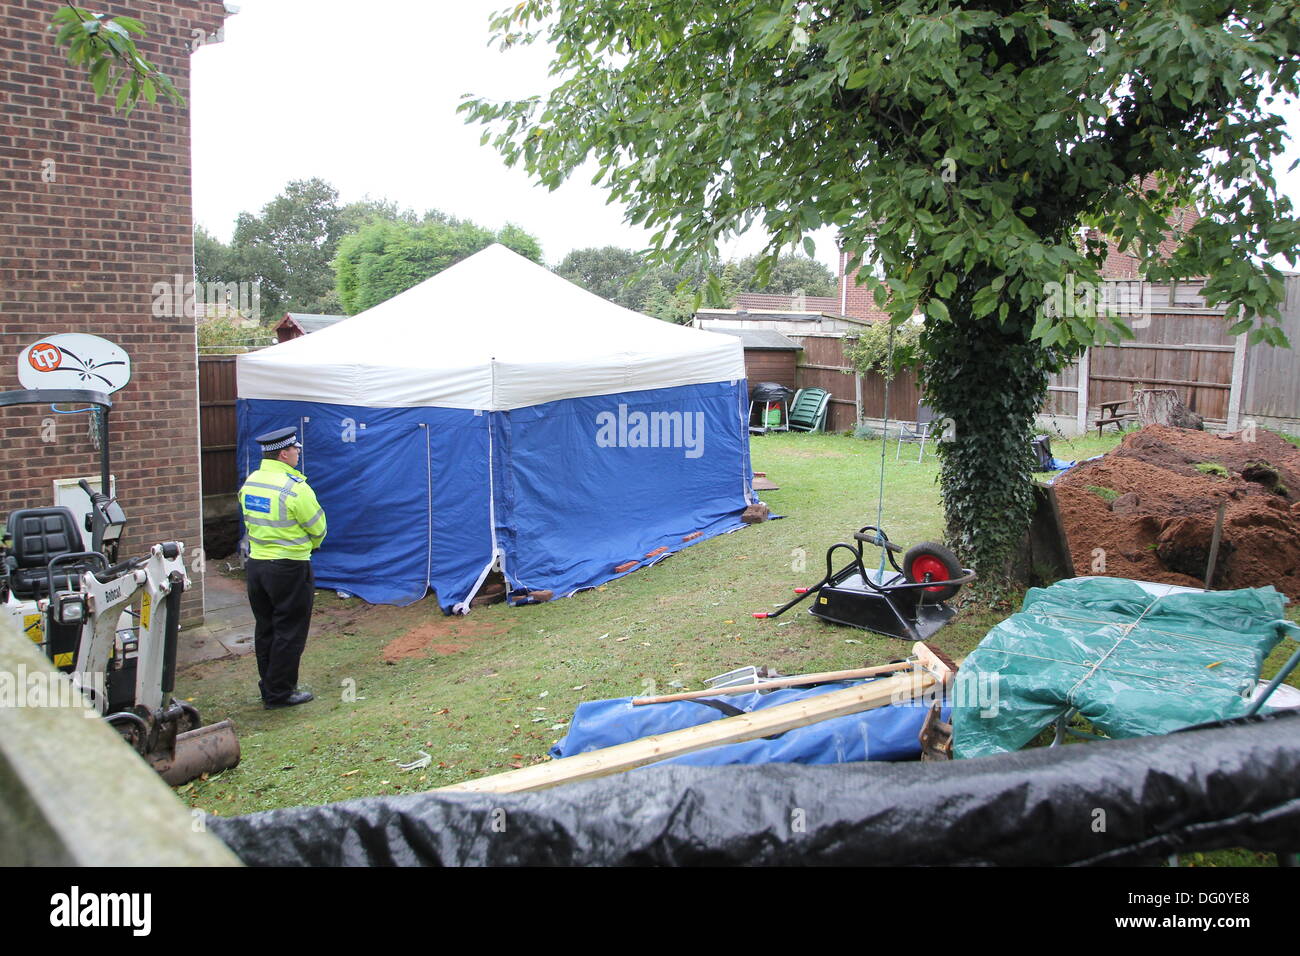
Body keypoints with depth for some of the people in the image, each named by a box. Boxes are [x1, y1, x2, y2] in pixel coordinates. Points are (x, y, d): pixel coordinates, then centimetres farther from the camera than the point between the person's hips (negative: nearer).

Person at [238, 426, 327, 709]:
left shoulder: (250, 483, 3)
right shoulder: (294, 488, -19)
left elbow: (253, 522, 12)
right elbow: (318, 527, -10)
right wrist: (309, 546, 12)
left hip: (256, 564, 7)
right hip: (289, 568, -7)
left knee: (266, 629, 17)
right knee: (289, 632, 4)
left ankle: (268, 688, 27)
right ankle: (279, 693, 11)